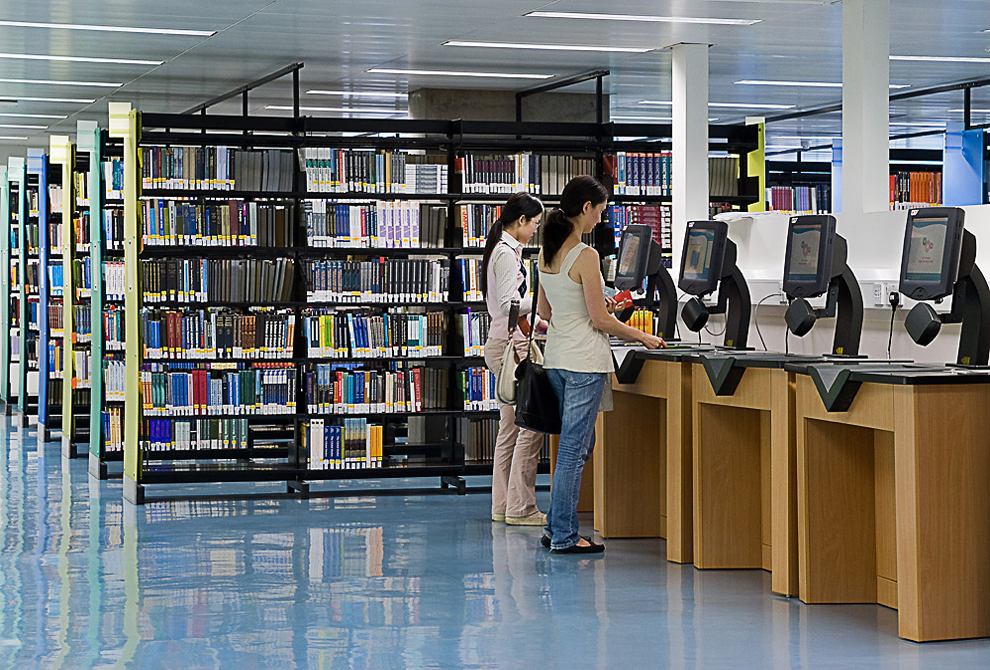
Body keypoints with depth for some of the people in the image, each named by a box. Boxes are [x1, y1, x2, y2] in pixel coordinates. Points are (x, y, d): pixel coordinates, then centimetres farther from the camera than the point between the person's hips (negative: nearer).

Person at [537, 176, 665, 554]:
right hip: (584, 360, -8)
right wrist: (642, 337, -3)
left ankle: (556, 526, 20)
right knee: (574, 447, -3)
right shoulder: (585, 256, -17)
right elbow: (599, 320, -16)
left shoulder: (547, 253, 8)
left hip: (556, 355, 8)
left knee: (578, 443, 17)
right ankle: (564, 536, 2)